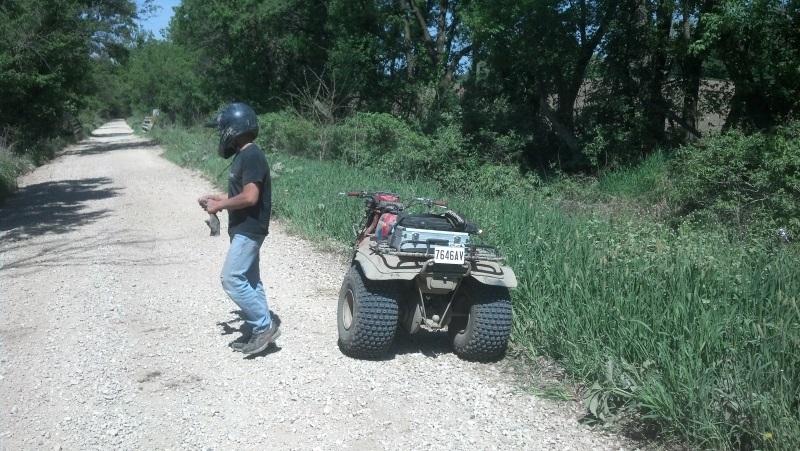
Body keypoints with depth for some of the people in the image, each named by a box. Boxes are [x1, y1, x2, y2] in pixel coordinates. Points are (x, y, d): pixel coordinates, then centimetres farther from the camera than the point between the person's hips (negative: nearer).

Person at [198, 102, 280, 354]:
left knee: (232, 279, -10)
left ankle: (264, 326, -2)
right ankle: (260, 329, 19)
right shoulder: (243, 156, 13)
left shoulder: (251, 157, -19)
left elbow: (250, 197, -27)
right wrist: (217, 198, 12)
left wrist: (219, 206, -16)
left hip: (248, 230, -10)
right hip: (244, 229, 10)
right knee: (249, 280, 12)